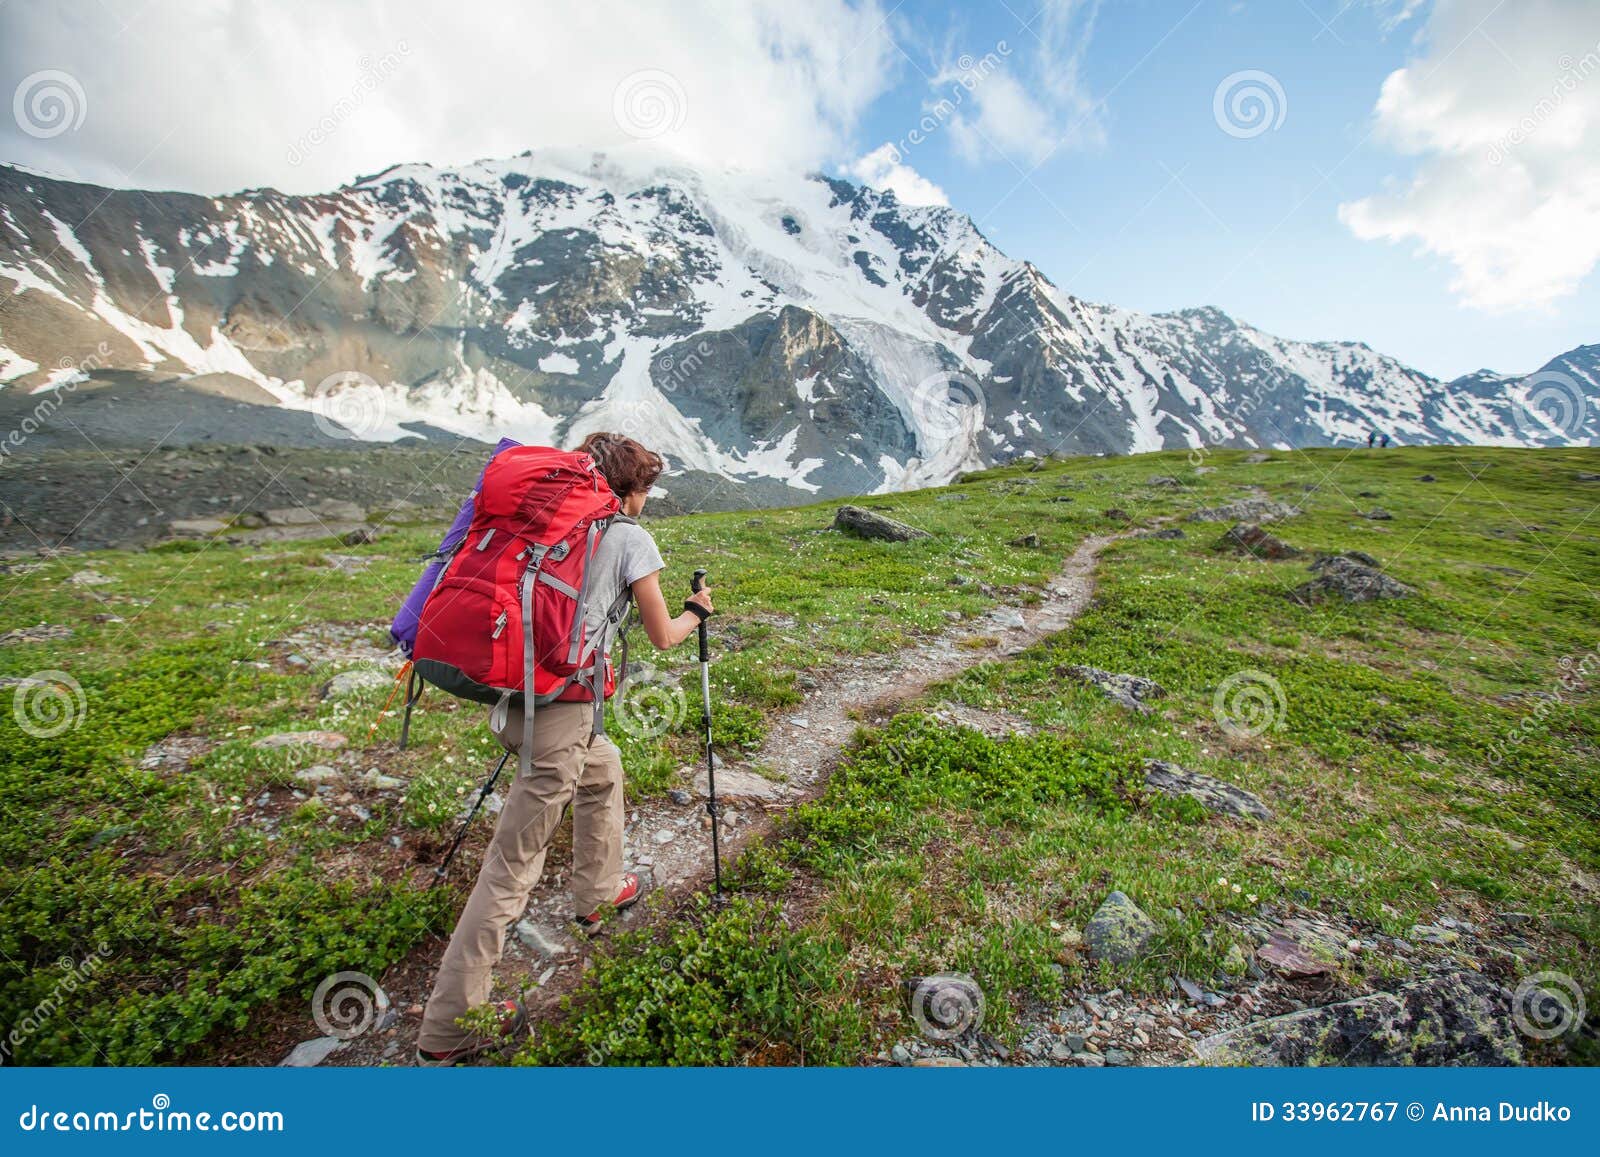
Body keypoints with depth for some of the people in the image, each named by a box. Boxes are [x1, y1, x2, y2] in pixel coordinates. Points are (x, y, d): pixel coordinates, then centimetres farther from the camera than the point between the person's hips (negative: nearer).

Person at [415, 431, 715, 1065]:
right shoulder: (631, 538, -3)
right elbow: (662, 636, 4)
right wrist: (697, 610, 21)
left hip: (509, 694, 8)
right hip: (559, 708, -8)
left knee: (603, 767, 31)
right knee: (512, 867, 2)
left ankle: (599, 892, 46)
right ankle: (449, 1028, 14)